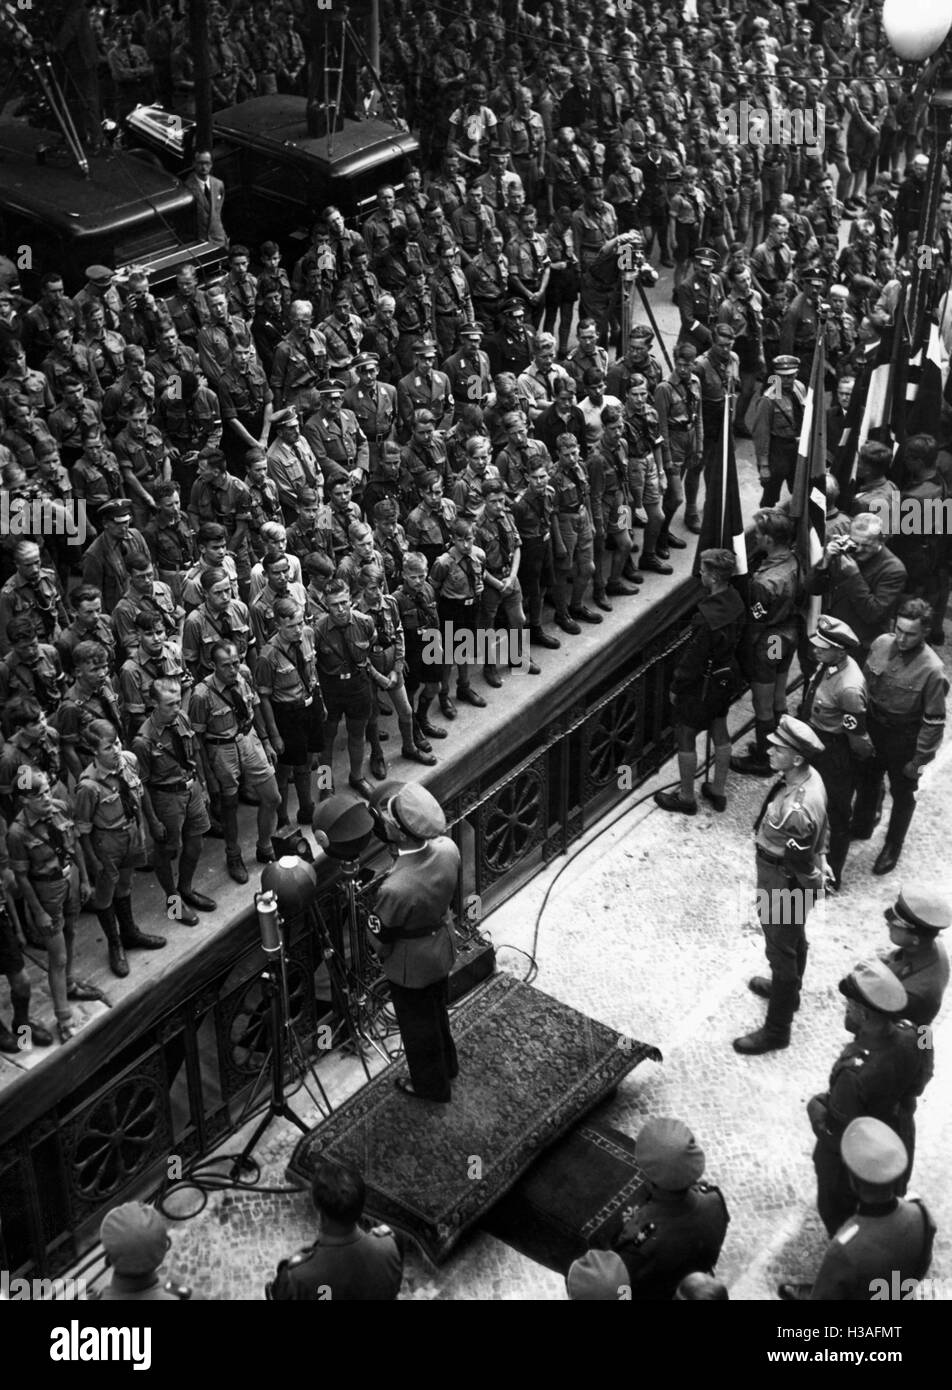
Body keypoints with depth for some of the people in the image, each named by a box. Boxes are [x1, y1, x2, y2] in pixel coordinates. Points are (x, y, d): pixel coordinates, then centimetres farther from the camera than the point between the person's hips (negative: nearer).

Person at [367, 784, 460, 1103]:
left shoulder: (395, 889, -42)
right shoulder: (448, 848, -24)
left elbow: (379, 940, -22)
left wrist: (382, 955, 0)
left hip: (411, 966, -6)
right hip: (442, 947, 6)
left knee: (418, 1026, 22)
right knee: (437, 1011, 32)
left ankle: (431, 1086, 47)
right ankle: (447, 1066, 57)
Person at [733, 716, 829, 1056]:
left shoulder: (796, 810, -39)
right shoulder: (808, 777, -10)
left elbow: (800, 865, -29)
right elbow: (821, 831, 7)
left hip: (785, 887, -9)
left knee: (782, 951, 9)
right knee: (794, 939, 30)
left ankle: (776, 1030, 27)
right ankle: (788, 990, 56)